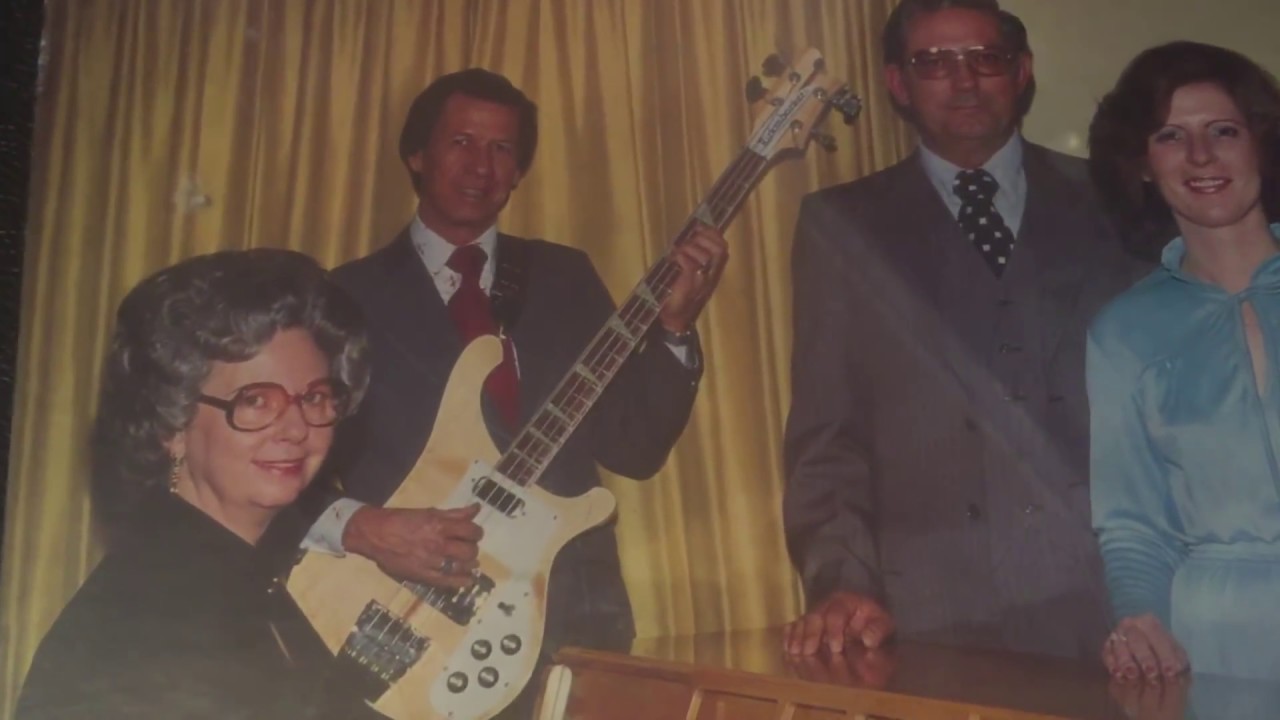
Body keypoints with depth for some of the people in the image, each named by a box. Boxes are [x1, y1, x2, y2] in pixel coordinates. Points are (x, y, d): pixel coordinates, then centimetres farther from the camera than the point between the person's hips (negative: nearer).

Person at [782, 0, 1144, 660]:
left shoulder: (1106, 204, 7)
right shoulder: (843, 227, 4)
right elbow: (827, 433, 0)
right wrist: (843, 582, -11)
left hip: (1106, 597, 2)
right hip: (935, 612, -1)